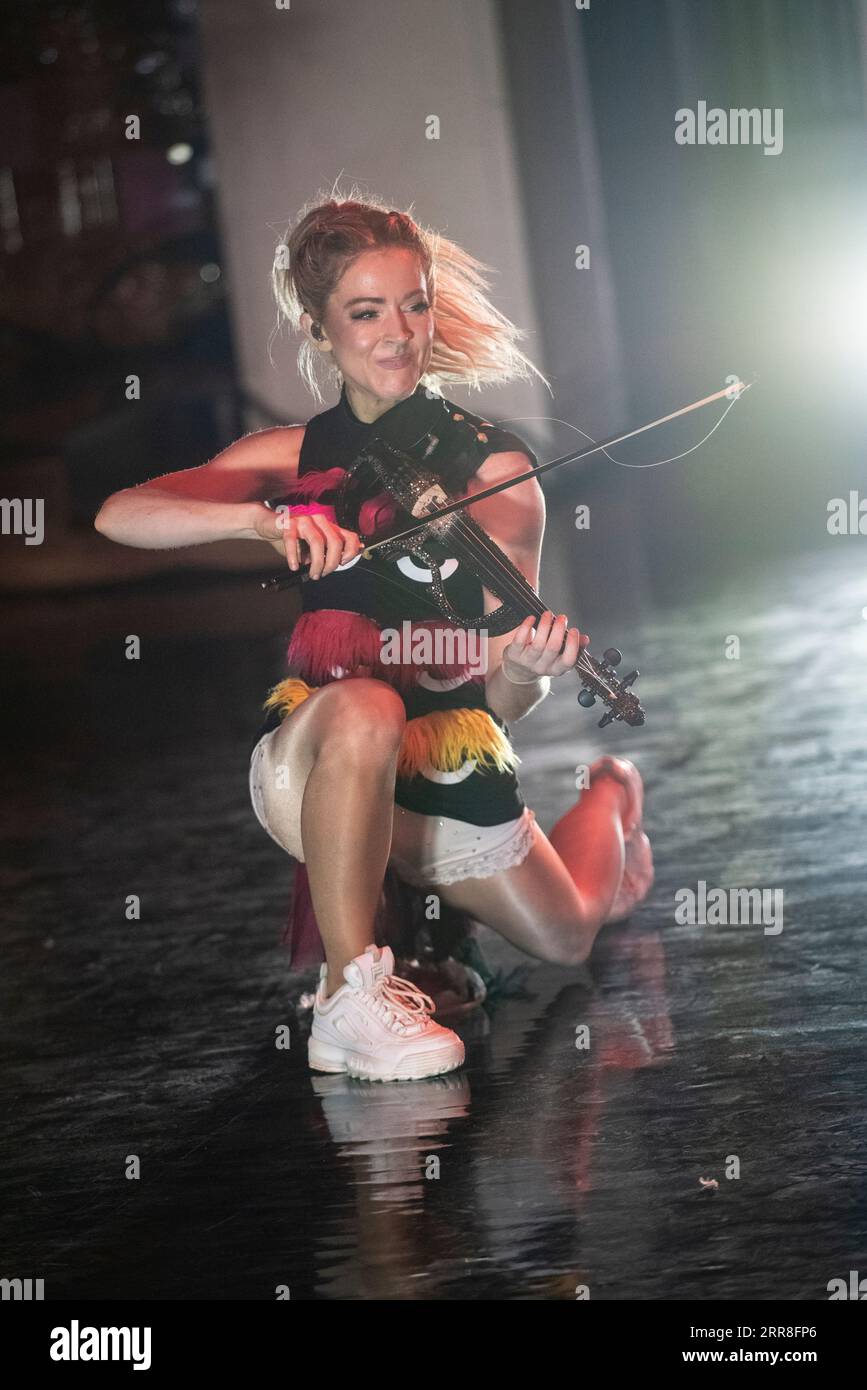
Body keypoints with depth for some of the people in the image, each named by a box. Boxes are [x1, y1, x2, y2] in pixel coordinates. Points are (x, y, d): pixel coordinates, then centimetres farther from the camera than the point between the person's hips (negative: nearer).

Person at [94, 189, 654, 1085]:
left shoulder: (494, 466, -9)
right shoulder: (293, 456, -3)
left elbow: (501, 694, -14)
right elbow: (119, 517, -18)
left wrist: (526, 669, -39)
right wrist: (264, 519, -33)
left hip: (451, 772, 1)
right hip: (310, 763, -1)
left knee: (568, 936, 20)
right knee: (363, 708, -38)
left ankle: (611, 792, 54)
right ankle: (350, 1000, -26)